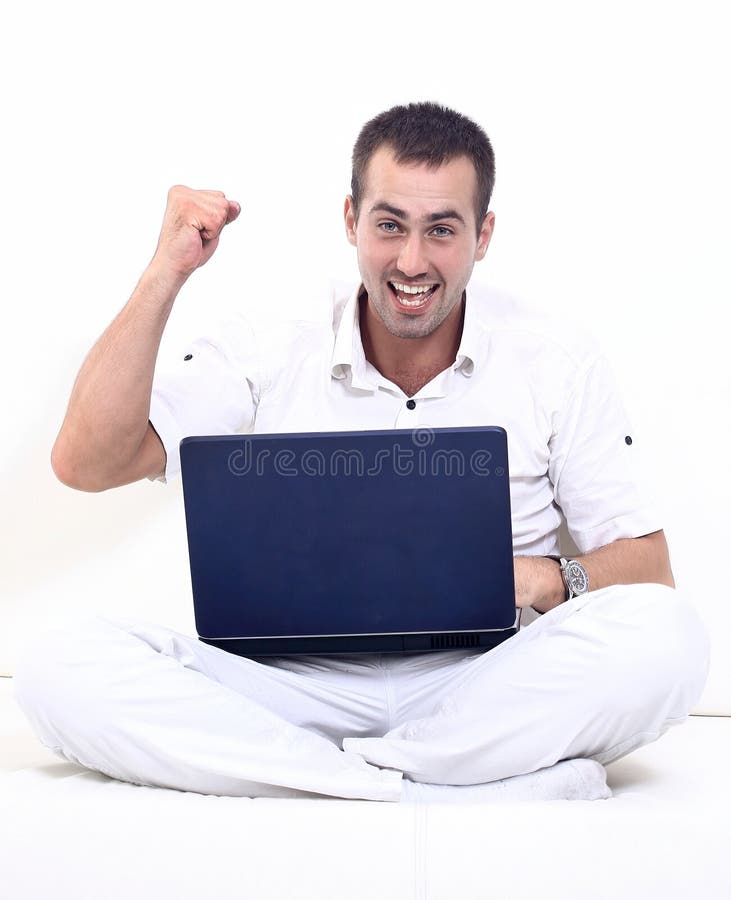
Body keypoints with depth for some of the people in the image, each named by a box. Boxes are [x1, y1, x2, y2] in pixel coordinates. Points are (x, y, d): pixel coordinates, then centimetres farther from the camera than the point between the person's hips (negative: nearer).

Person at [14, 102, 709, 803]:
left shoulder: (559, 364, 3)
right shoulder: (269, 357, 3)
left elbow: (645, 567, 6)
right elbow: (87, 463, -6)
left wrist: (543, 579, -16)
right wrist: (167, 270, -9)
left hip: (481, 689, -1)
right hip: (301, 685, 1)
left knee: (666, 636, -29)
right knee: (62, 667, -25)